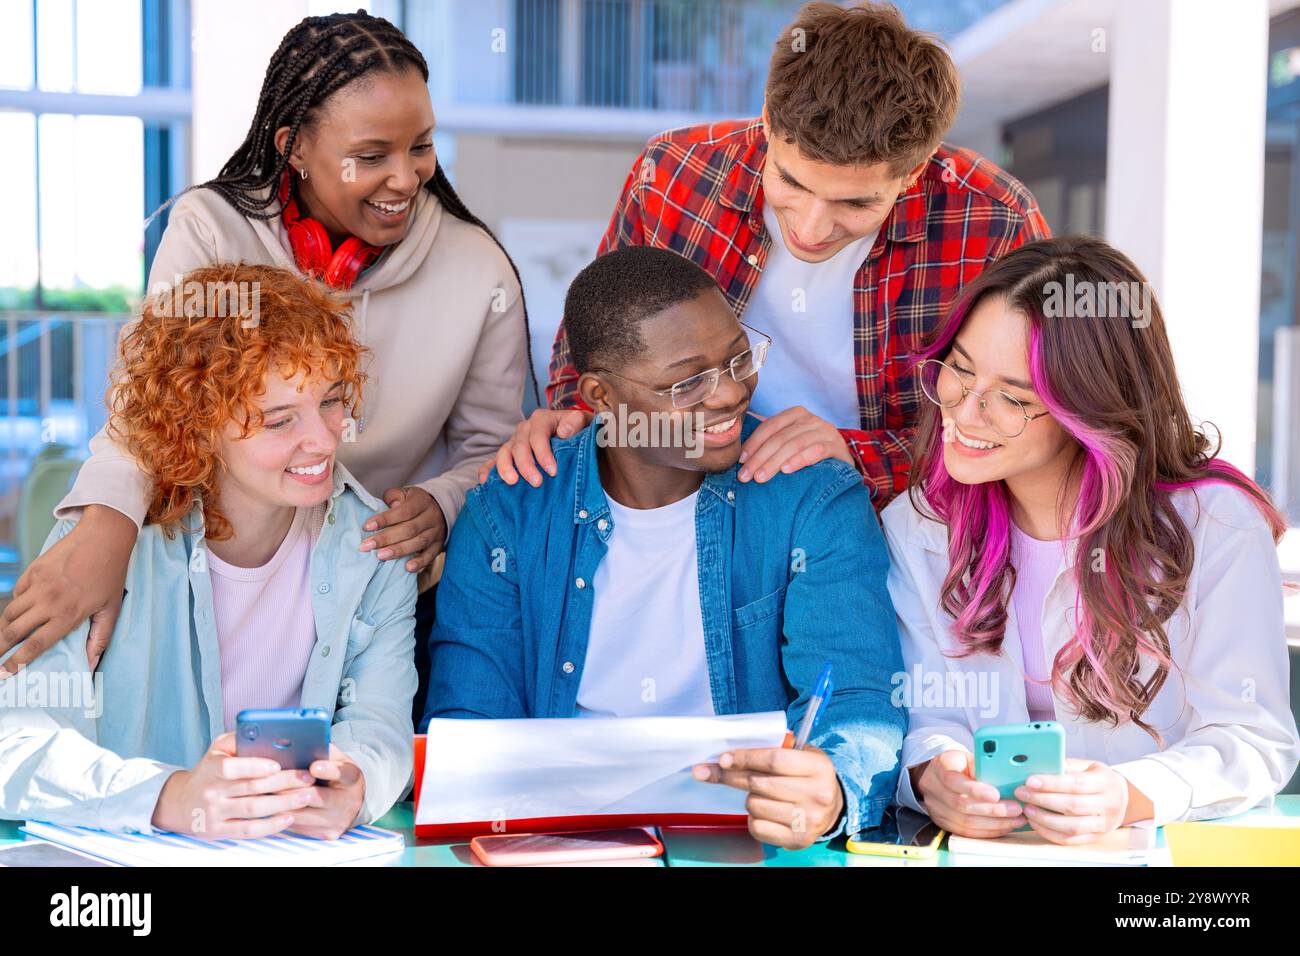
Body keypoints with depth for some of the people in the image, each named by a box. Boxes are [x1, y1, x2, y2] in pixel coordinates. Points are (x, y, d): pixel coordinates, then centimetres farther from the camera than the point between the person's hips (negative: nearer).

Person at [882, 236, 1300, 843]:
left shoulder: (1217, 526, -10)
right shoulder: (916, 528, 0)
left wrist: (1128, 798, -30)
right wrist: (931, 775, -25)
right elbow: (930, 717, -2)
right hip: (982, 842, 1)